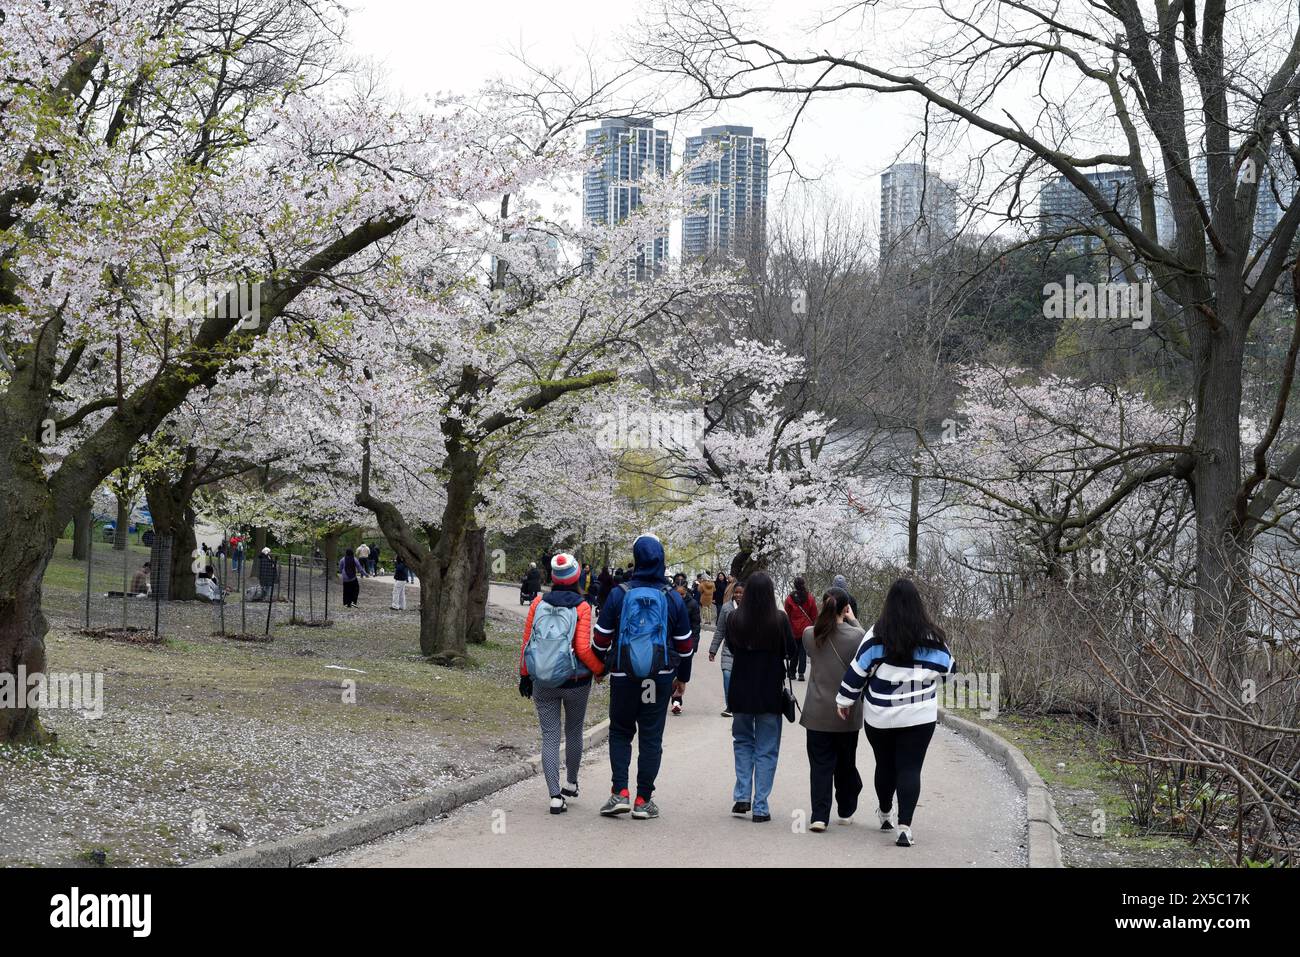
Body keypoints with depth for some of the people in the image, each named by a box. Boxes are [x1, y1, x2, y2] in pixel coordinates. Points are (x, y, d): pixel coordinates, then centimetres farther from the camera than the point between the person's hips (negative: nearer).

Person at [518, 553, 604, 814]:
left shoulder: (538, 603, -3)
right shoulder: (581, 607, -11)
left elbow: (526, 642, 0)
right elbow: (583, 648, -16)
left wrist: (524, 675, 10)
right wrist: (600, 669, 0)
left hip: (542, 683, 1)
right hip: (575, 682, -1)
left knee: (549, 737, 4)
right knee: (574, 733, 20)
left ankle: (555, 795, -3)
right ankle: (571, 783, 35)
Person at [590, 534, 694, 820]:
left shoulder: (619, 594, -4)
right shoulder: (672, 598, 1)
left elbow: (601, 637, -1)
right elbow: (684, 643, 8)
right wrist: (682, 676, 20)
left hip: (623, 676, -1)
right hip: (660, 678, 1)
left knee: (620, 732, 13)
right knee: (651, 737, 7)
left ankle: (620, 792, 1)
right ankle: (644, 800, 8)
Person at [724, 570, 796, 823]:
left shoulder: (735, 619, -8)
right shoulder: (779, 619, -14)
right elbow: (790, 651, -1)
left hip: (741, 692, 2)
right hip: (771, 693, -2)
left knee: (743, 741, 21)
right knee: (766, 749, 8)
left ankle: (742, 797, 12)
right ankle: (760, 807, 8)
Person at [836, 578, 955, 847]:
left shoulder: (877, 635, -8)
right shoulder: (931, 637, -5)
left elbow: (858, 670, -5)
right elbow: (947, 668, 8)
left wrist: (844, 700, 6)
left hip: (880, 715, 1)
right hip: (919, 715, 0)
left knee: (884, 764, 17)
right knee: (910, 768, 0)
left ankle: (884, 813, 38)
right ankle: (905, 826, -11)